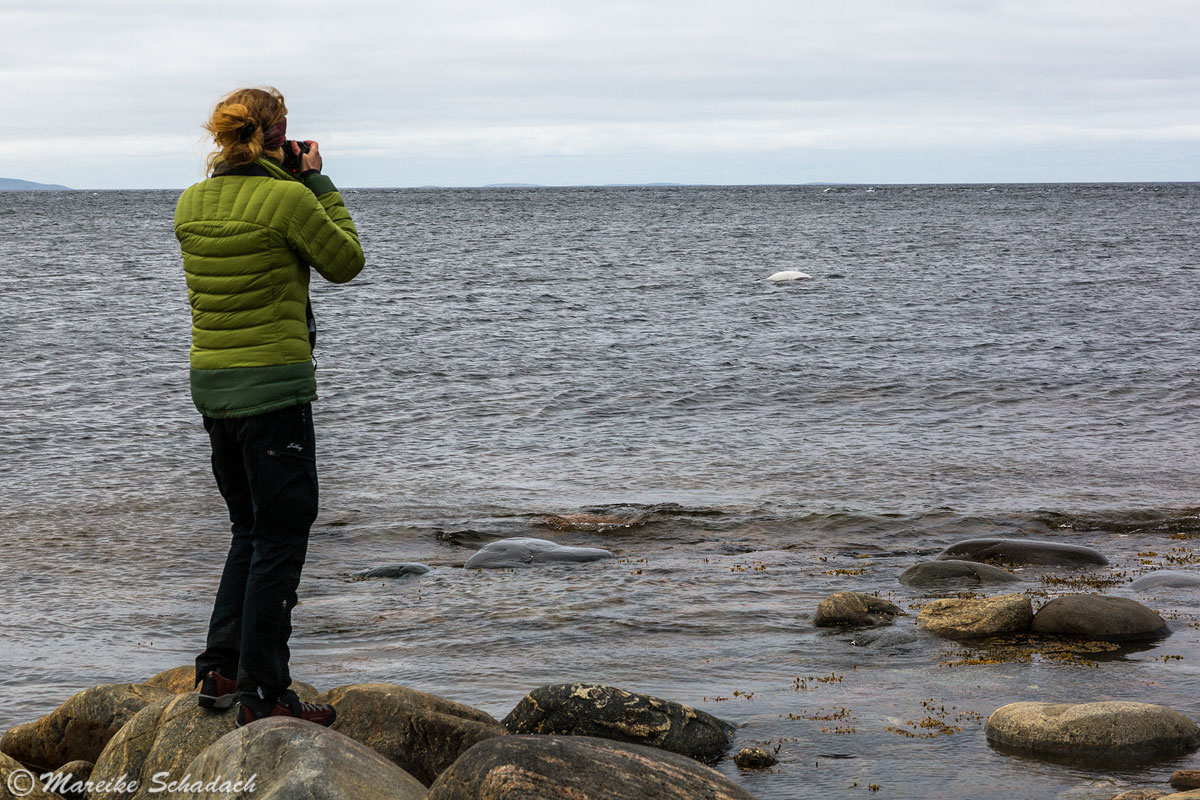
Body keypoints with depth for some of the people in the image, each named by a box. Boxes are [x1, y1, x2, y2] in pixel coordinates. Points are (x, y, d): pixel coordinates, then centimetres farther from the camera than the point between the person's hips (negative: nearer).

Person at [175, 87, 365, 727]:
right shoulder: (287, 199, -14)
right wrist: (317, 183, 4)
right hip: (274, 385, -7)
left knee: (250, 530, 21)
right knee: (280, 539, 1)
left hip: (211, 385, 7)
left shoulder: (191, 203, 5)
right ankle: (262, 695, 3)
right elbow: (345, 262, -1)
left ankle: (219, 672, 21)